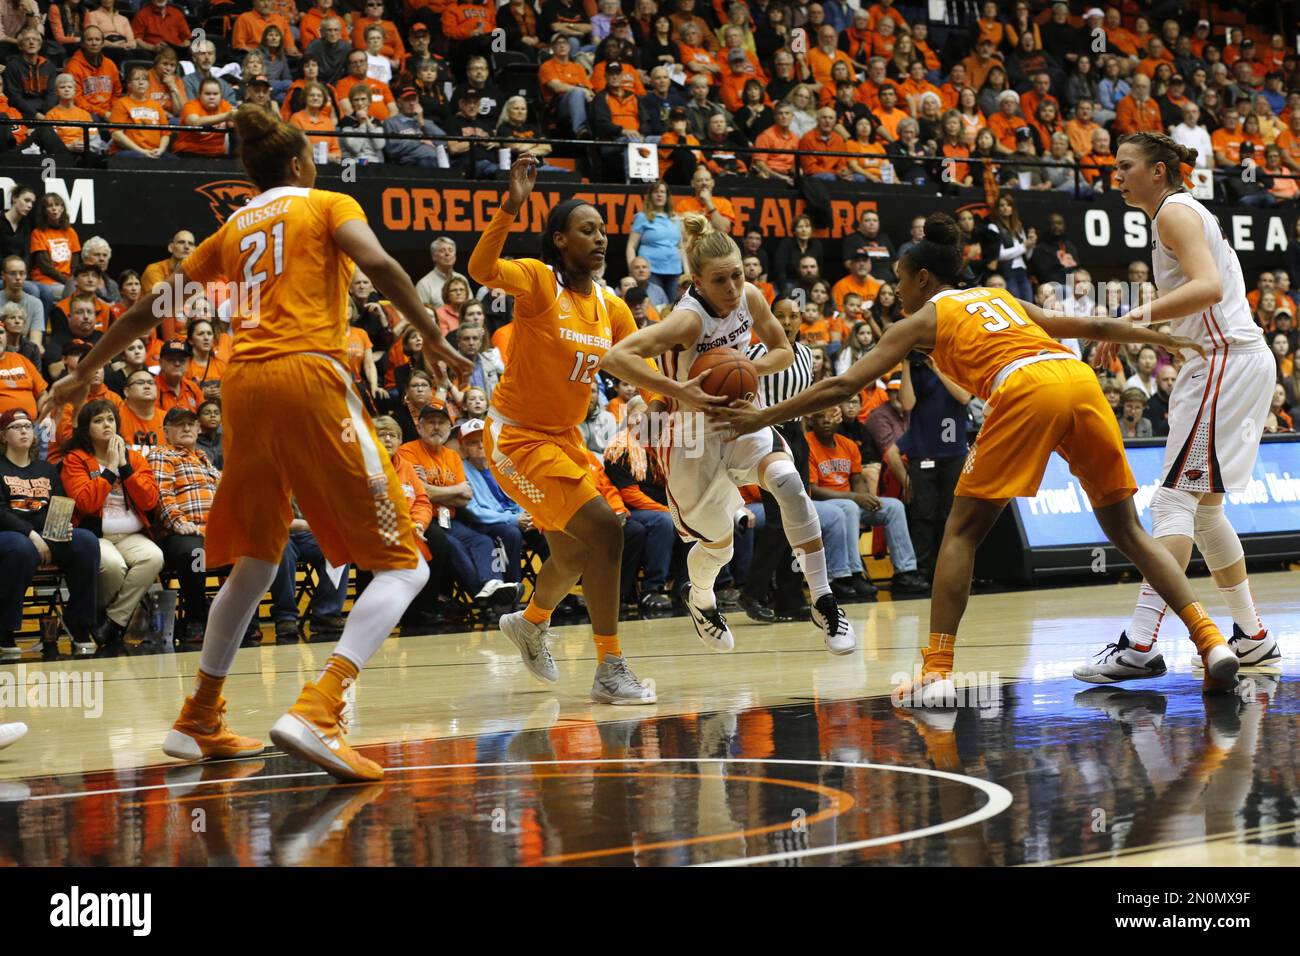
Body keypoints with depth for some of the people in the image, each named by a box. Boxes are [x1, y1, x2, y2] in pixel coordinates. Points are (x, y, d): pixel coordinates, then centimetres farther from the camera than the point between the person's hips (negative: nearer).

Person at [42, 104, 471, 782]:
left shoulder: (233, 230, 26)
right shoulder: (326, 204, 13)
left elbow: (153, 305, 29)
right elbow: (377, 264, -8)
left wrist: (85, 371, 38)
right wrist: (433, 339, -5)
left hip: (243, 385, 6)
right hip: (308, 377, -6)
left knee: (255, 559, 25)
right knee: (401, 564, -6)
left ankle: (199, 722, 26)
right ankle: (316, 710, -27)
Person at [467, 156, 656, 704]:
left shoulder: (611, 307, 3)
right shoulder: (538, 280, -16)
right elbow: (482, 270, -36)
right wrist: (510, 208, -50)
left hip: (564, 437, 8)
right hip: (518, 436, -8)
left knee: (575, 555, 22)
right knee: (603, 530, -19)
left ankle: (530, 623, 53)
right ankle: (610, 672, -13)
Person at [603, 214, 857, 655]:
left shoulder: (749, 298, -11)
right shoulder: (687, 320, -29)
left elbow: (784, 351, 5)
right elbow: (616, 358, -41)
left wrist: (749, 369, -16)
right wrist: (679, 392, -46)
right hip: (692, 437, -4)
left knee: (788, 481, -26)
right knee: (719, 544, 10)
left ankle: (824, 603, -20)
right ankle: (699, 597, 48)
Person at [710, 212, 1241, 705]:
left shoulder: (924, 318, 20)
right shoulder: (1002, 299, 34)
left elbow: (844, 386, 15)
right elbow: (1096, 328, 32)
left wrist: (764, 417, 21)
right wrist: (1167, 339, 40)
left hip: (1026, 391, -5)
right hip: (1081, 380, 5)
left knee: (962, 531, 7)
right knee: (1127, 529, 13)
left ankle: (937, 672, -3)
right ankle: (1211, 641, 1)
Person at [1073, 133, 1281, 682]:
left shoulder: (1175, 211, -9)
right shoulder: (1188, 213, 22)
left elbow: (1208, 287, -24)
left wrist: (1136, 319, -29)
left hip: (1226, 361, -10)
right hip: (1231, 362, 10)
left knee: (1174, 499, -16)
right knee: (1202, 508, 16)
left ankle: (1141, 645, -24)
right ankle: (1252, 638, 21)